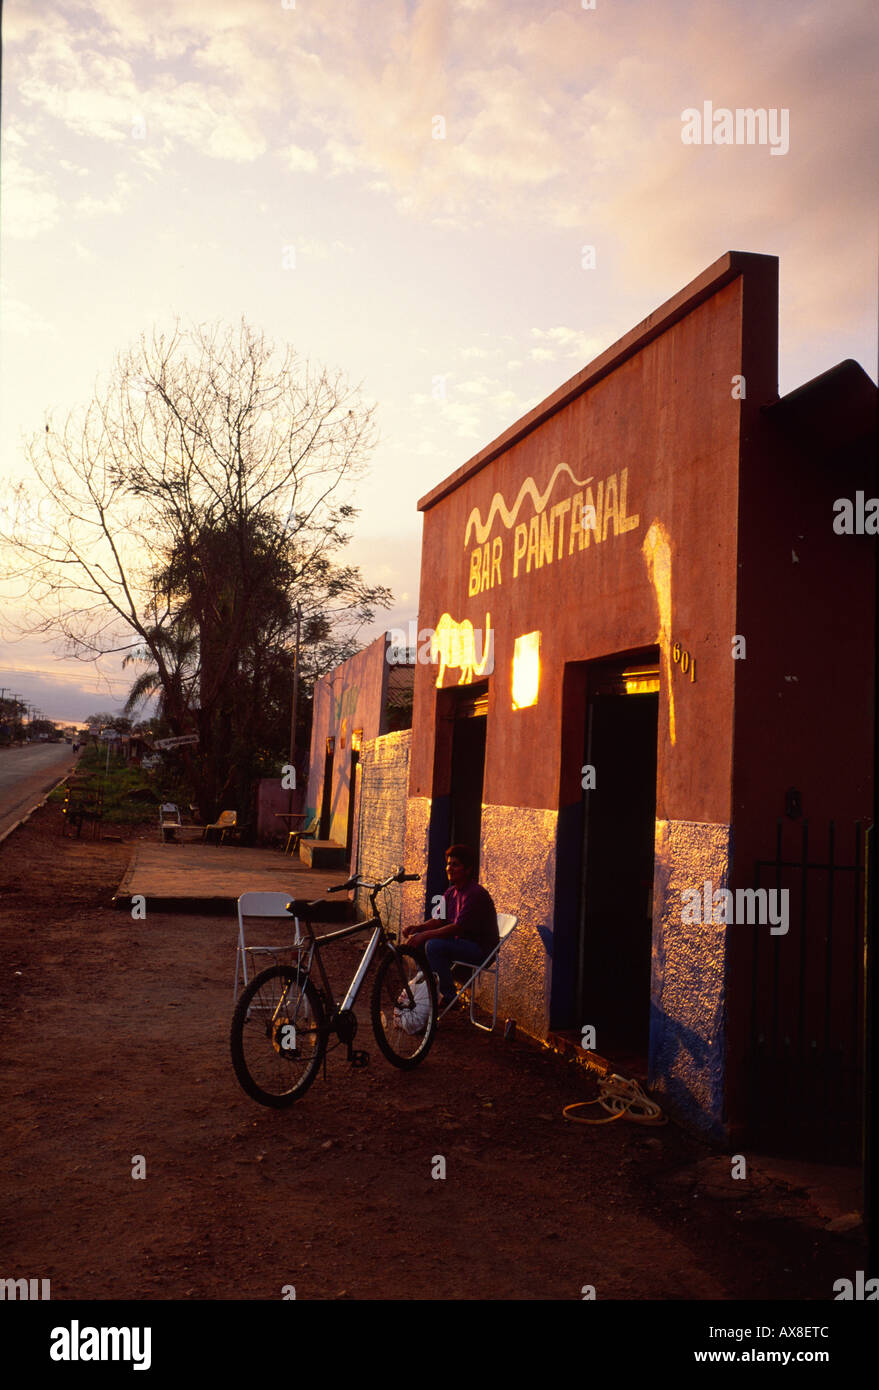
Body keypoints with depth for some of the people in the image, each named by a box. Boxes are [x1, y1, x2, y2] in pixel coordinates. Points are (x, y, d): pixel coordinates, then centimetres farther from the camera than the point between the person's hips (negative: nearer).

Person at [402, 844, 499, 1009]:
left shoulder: (476, 894, -21)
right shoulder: (451, 892, 8)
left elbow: (458, 928, -27)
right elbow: (439, 920, 9)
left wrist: (425, 935, -27)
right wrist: (417, 927, -9)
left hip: (481, 949, -9)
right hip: (462, 944, 9)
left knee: (434, 945, -28)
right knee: (417, 937, 2)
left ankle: (448, 997, -15)